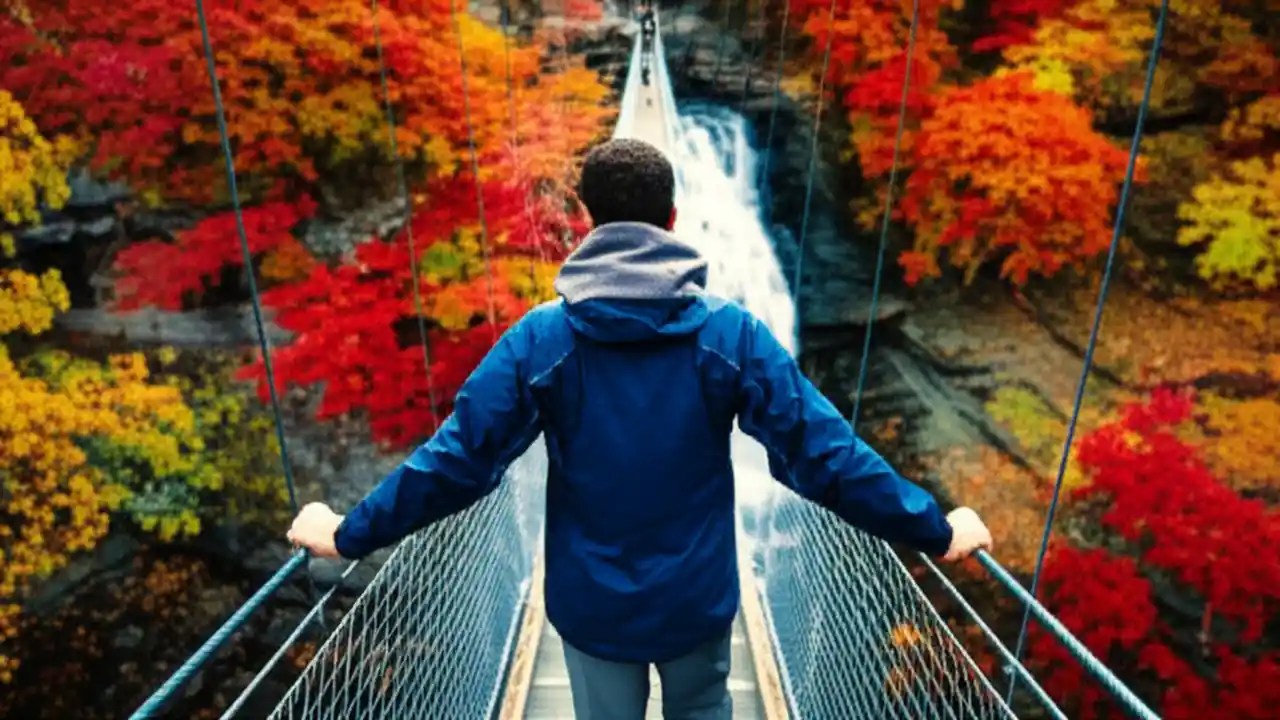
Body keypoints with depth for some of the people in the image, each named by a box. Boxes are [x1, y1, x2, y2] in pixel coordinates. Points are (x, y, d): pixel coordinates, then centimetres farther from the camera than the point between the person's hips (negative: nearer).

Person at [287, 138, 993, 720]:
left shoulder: (539, 337, -13)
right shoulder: (731, 332, -13)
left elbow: (455, 459, -11)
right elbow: (823, 453, -13)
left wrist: (350, 534, 2)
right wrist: (932, 529, -1)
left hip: (591, 605, 0)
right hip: (698, 599, 1)